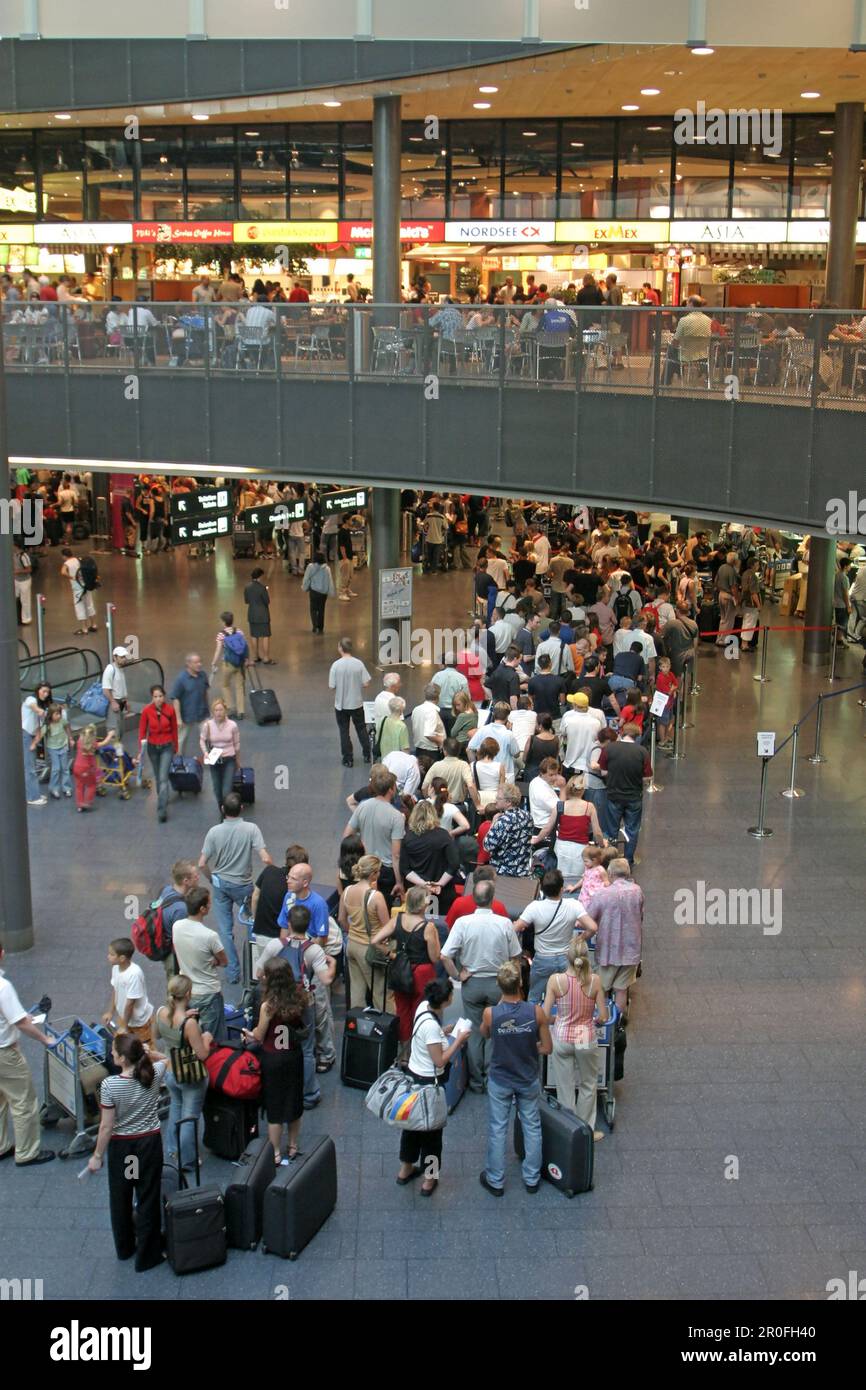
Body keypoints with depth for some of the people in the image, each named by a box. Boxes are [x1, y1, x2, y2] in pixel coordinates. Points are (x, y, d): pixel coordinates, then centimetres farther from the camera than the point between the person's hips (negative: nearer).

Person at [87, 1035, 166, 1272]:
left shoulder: (109, 1085, -23)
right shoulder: (154, 1074, -14)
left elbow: (106, 1126, -16)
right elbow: (163, 1059, 13)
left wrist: (97, 1156, -4)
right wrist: (143, 1052, 1)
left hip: (121, 1146, -2)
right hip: (150, 1143, 2)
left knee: (120, 1199, 20)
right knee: (148, 1199, 11)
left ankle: (124, 1248, 38)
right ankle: (147, 1256, 18)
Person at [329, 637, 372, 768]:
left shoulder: (336, 665, -15)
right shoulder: (359, 664, -12)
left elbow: (332, 686, -13)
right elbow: (366, 683, -10)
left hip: (341, 704, -1)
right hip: (357, 703, 1)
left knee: (344, 731, 11)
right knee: (361, 728, 19)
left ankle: (348, 759, 17)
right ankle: (367, 755, 27)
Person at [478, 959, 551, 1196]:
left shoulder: (490, 1013, -22)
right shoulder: (536, 1012, -21)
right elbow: (547, 1049, -11)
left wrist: (502, 1001, 0)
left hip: (499, 1081, -1)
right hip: (528, 1081, 1)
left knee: (497, 1130, 15)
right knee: (532, 1128, 19)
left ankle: (495, 1181, 28)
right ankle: (532, 1179, 32)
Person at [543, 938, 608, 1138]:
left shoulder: (555, 980, -17)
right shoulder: (594, 981, -16)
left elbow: (546, 1016, -12)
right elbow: (604, 1017, -9)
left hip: (562, 1038, 0)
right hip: (586, 1039, 0)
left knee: (565, 1088, 16)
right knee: (588, 1085, 22)